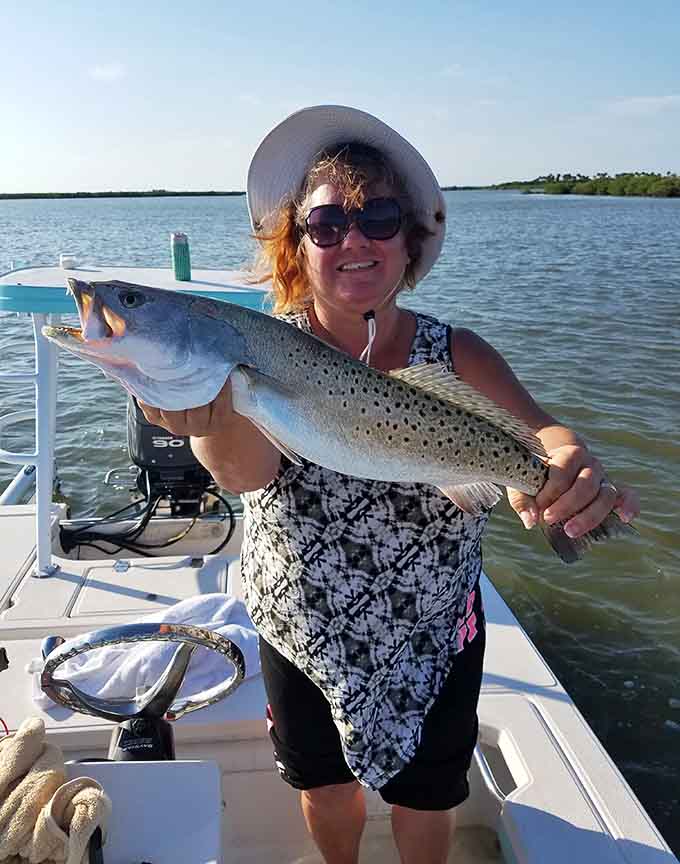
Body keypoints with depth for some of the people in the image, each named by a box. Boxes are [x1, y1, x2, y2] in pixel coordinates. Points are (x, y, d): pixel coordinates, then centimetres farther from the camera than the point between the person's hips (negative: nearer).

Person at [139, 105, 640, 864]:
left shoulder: (457, 356, -13)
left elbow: (538, 432, -31)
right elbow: (247, 469, -36)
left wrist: (574, 470, -55)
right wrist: (214, 417, -59)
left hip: (435, 643, 0)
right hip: (303, 638, 0)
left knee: (424, 797, 22)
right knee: (326, 785, 25)